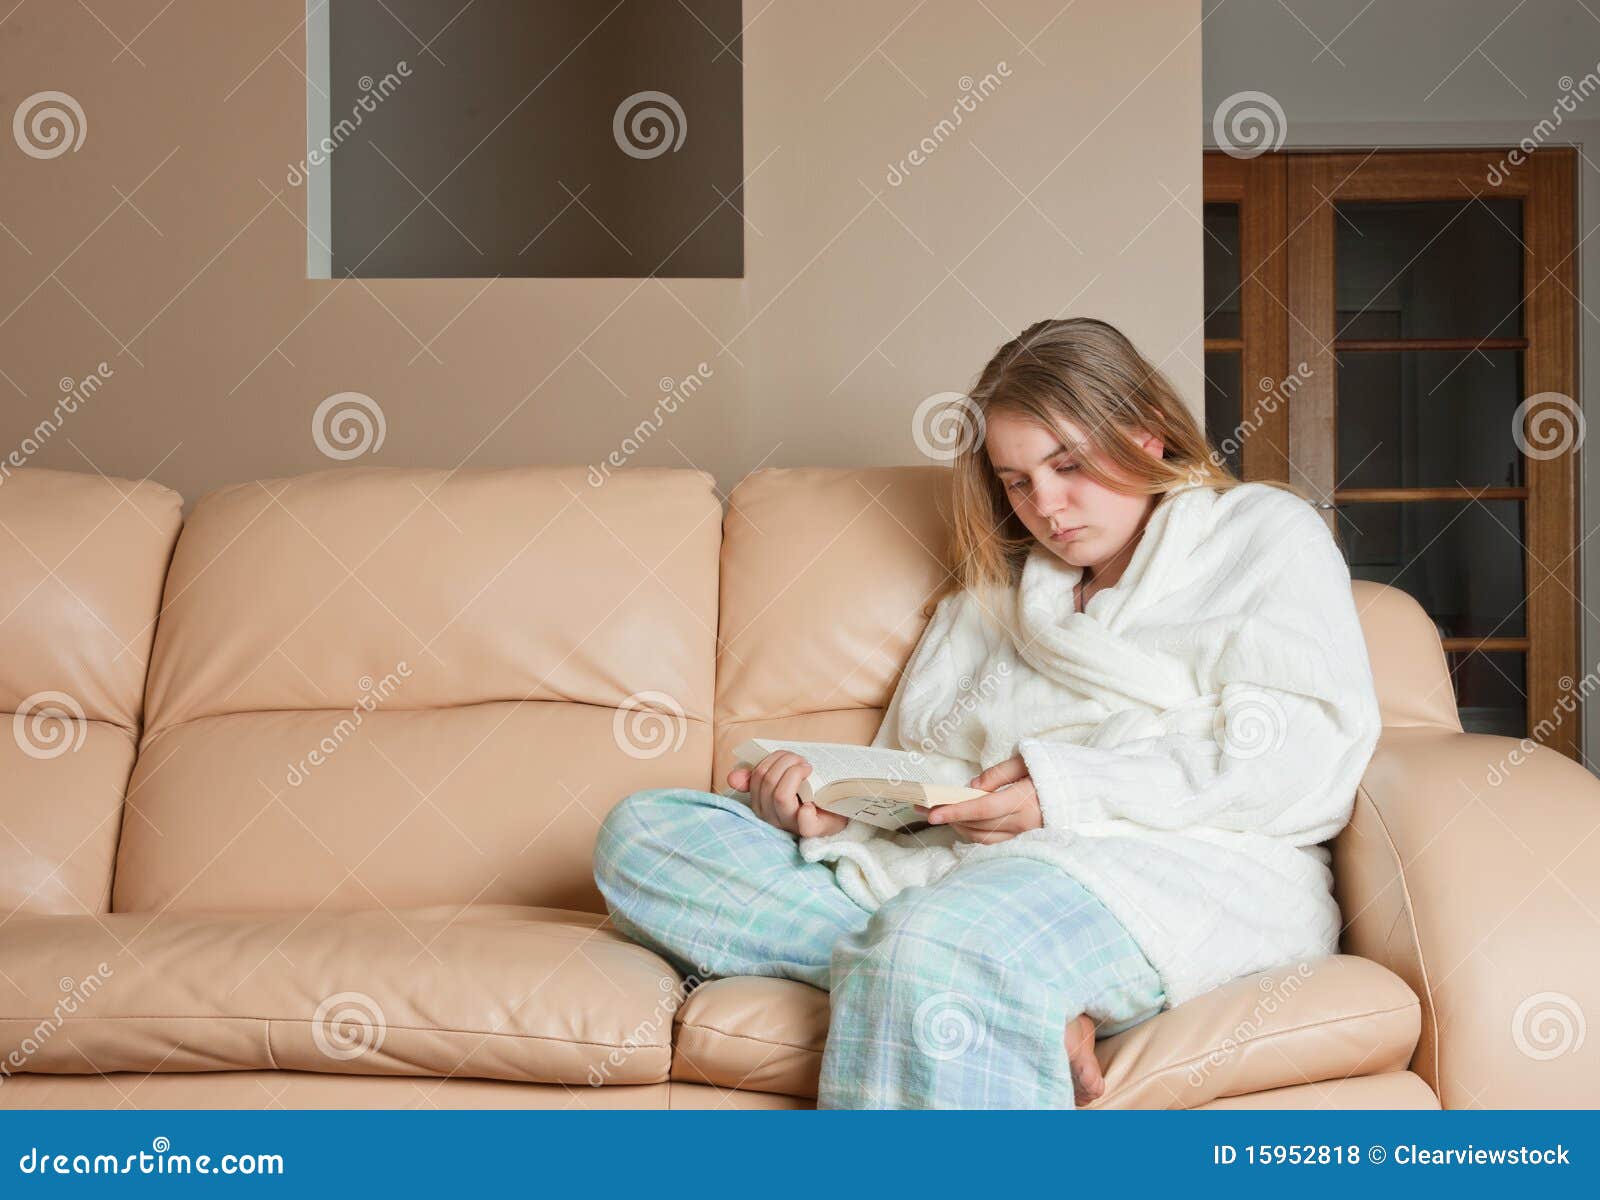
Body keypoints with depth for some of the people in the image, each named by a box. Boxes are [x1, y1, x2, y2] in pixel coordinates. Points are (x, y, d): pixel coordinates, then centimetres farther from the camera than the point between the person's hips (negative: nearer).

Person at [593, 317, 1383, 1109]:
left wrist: (1073, 790, -12)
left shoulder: (1266, 533, 16)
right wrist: (832, 809, -4)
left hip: (1185, 866, -6)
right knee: (640, 834, -13)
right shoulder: (991, 595, 32)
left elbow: (1309, 755, -2)